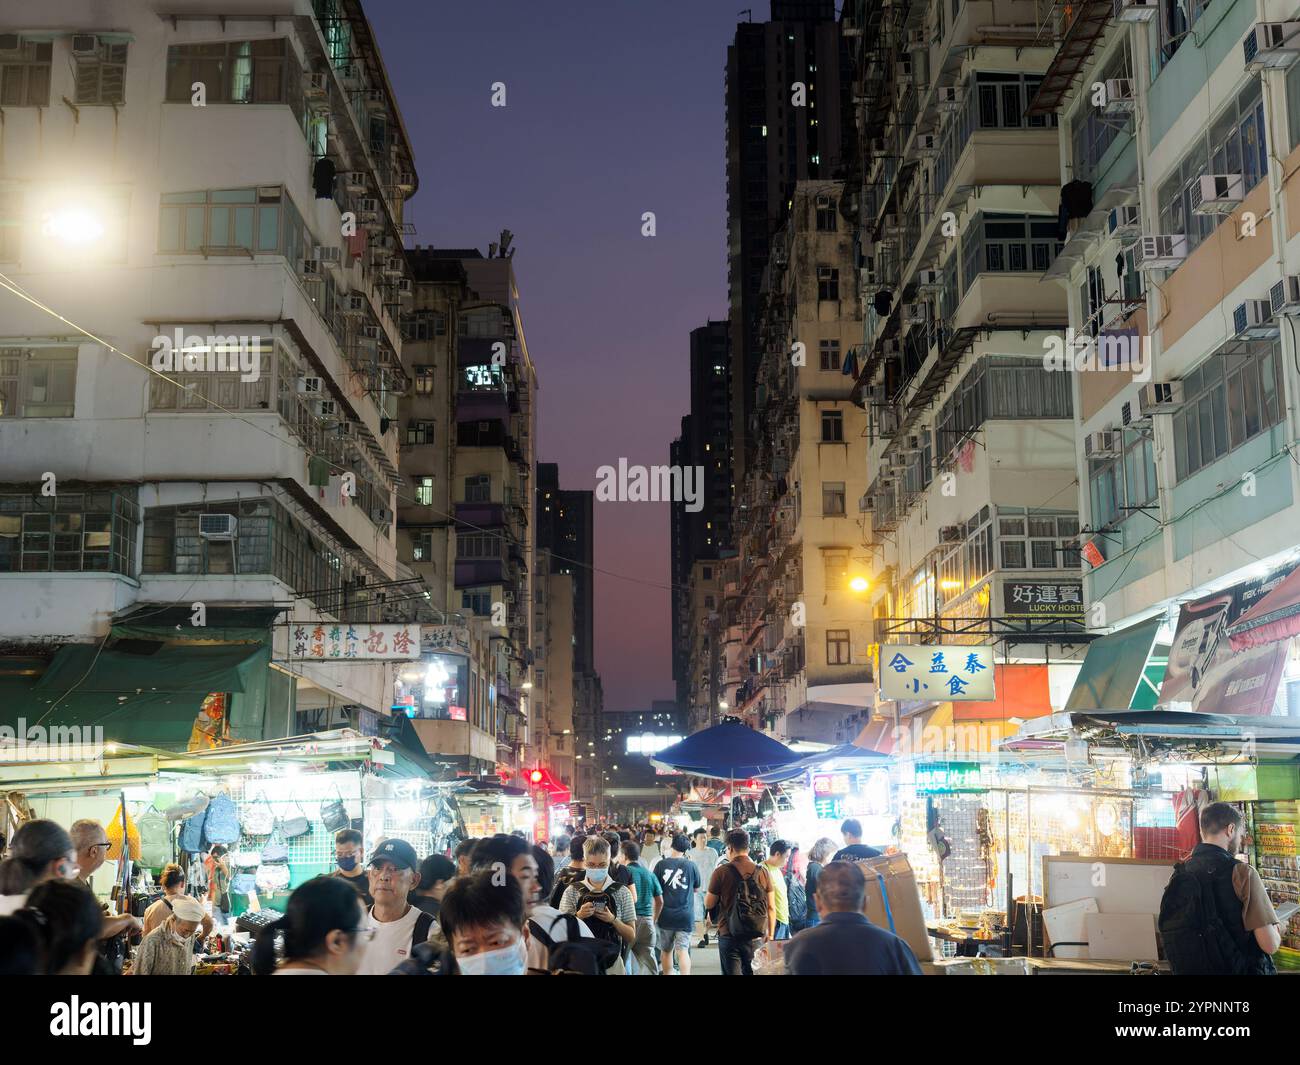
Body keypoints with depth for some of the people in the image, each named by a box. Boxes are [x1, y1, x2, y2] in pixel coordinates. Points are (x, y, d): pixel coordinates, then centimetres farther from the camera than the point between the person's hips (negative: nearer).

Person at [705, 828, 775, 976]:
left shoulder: (721, 872, -9)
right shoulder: (762, 871, 0)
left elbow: (708, 904, -3)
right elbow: (771, 907, 2)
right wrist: (770, 935, 12)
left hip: (729, 936, -3)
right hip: (757, 936, 3)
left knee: (732, 972, 5)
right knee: (751, 972, 15)